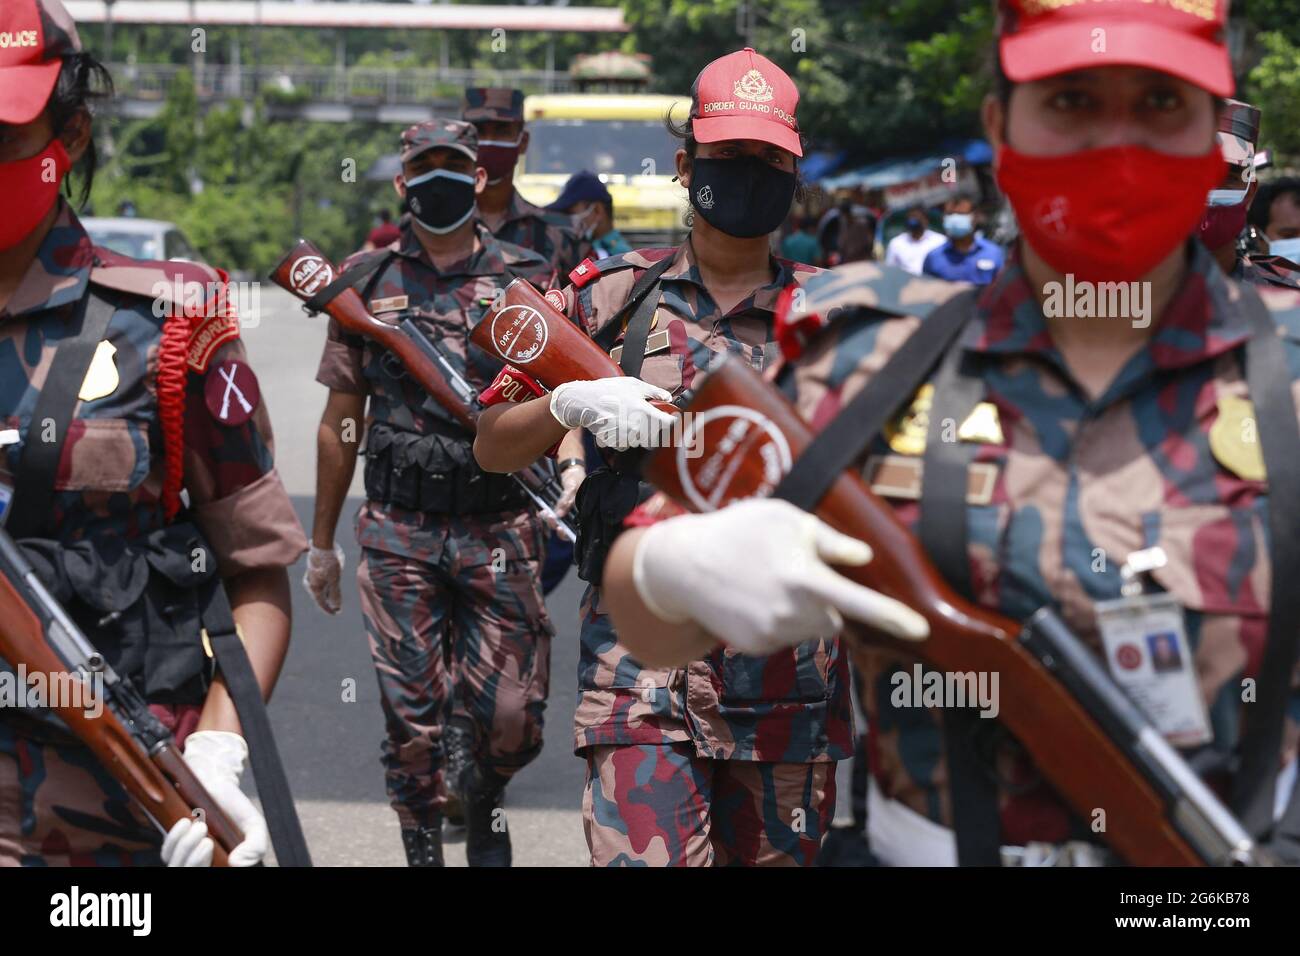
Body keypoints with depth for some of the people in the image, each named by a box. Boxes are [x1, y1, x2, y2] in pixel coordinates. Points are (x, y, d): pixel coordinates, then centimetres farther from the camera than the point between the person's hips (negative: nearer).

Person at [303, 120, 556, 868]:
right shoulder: (366, 284, 7)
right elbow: (340, 426, 12)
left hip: (501, 529, 0)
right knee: (413, 720, 1)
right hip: (399, 534, 1)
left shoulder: (529, 280, 4)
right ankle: (424, 847, 16)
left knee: (511, 719, 0)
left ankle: (485, 804, 31)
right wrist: (322, 544, 14)